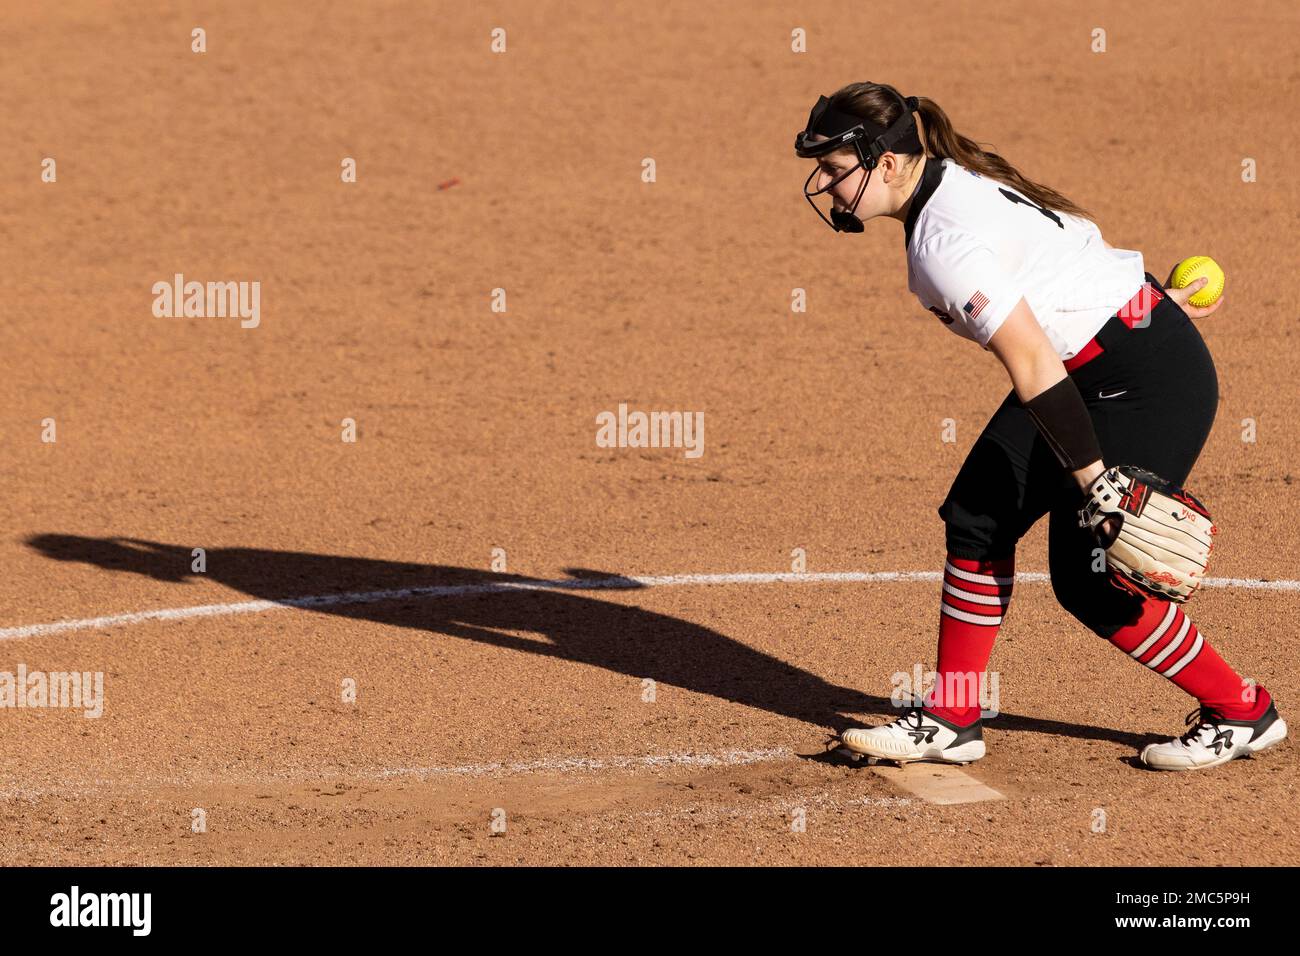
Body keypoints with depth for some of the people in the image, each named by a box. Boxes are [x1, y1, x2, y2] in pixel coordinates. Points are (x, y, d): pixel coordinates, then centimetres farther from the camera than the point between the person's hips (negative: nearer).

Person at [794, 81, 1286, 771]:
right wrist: (1147, 296, 26)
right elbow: (1070, 237, 16)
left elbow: (1034, 368, -29)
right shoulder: (956, 180, 3)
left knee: (1089, 579, -3)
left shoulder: (945, 241, -27)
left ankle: (1242, 713, 14)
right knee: (978, 518, 6)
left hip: (1151, 381, -10)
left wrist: (1096, 480, -27)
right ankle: (951, 722, 14)